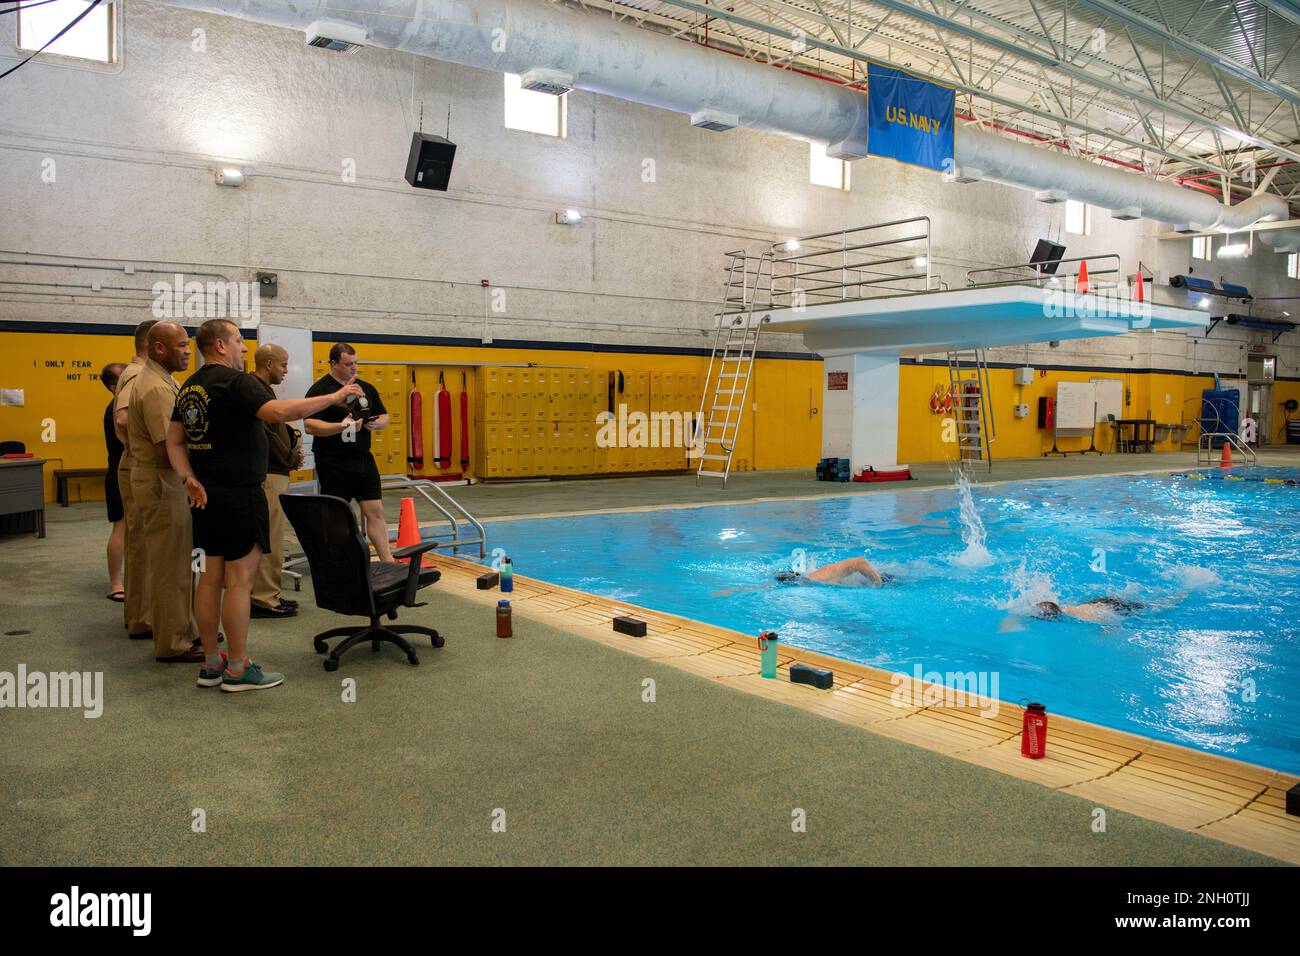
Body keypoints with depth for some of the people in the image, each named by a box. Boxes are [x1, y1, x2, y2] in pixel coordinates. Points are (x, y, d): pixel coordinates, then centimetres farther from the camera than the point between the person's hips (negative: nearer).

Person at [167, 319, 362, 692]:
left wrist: (190, 480, 3)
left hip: (206, 496, 9)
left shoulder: (189, 387, 14)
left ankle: (211, 664, 21)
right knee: (239, 580, -3)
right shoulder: (236, 381, -13)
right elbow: (280, 411, -28)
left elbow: (174, 442, 11)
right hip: (239, 494, -9)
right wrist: (335, 397, -23)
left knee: (211, 577, 13)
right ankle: (238, 669, 4)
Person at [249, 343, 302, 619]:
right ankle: (265, 599, -2)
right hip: (269, 475, -11)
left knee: (271, 538, 14)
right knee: (270, 539, -7)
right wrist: (291, 459, -7)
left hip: (274, 473, 11)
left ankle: (267, 594, 21)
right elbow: (265, 434, -20)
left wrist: (290, 437, 3)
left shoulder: (262, 389, 18)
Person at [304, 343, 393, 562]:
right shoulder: (319, 390, -7)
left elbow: (384, 416, 19)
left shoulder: (366, 388, 12)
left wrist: (377, 424, -4)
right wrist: (341, 426, -27)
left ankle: (388, 562, 9)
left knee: (375, 512, 5)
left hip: (364, 460, 6)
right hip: (334, 464, -5)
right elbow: (310, 426, -16)